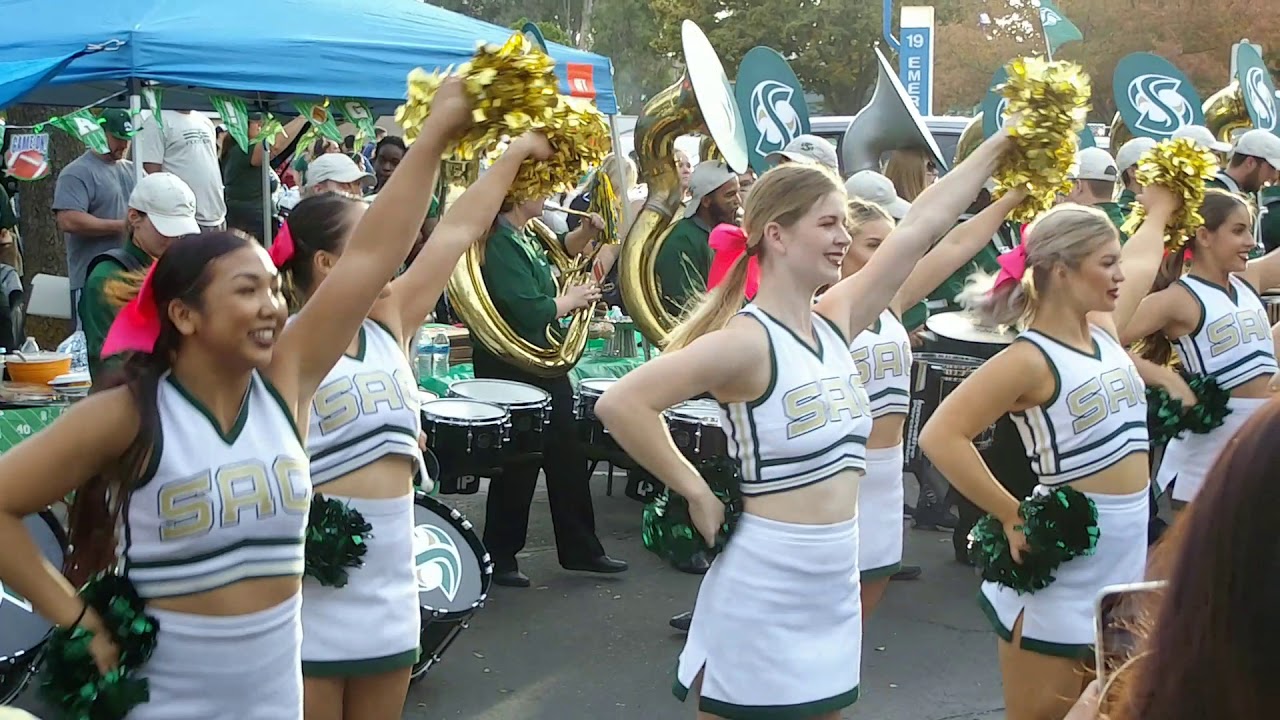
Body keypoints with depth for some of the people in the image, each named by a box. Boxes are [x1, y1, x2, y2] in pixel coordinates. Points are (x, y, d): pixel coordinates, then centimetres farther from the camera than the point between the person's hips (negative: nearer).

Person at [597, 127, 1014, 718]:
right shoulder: (747, 339, -18)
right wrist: (698, 494, -18)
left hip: (834, 586, 8)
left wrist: (999, 145, 10)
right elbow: (620, 404, -26)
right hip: (762, 586, -8)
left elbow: (920, 227, 8)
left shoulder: (835, 323, 5)